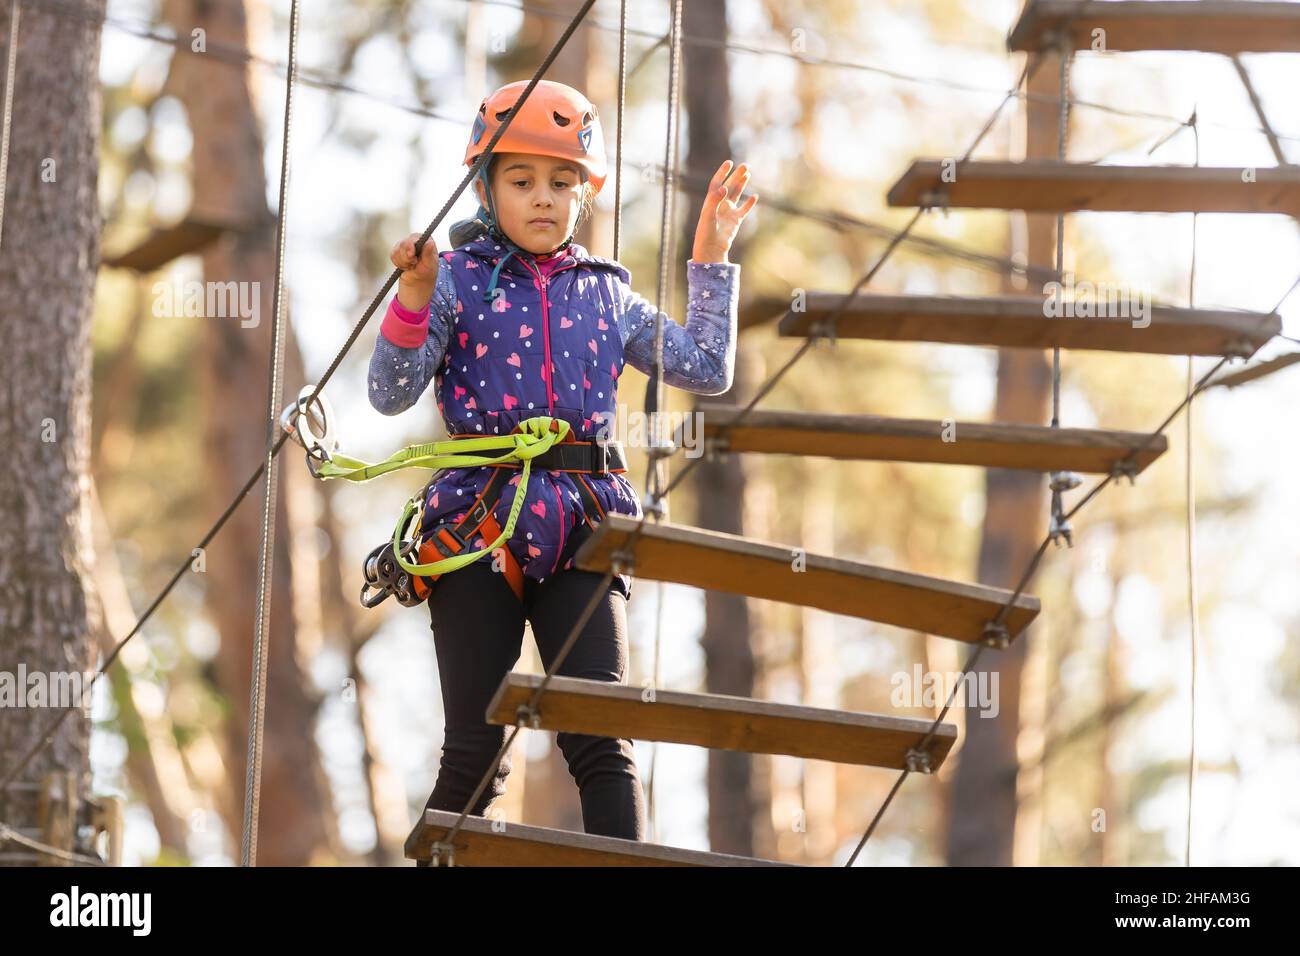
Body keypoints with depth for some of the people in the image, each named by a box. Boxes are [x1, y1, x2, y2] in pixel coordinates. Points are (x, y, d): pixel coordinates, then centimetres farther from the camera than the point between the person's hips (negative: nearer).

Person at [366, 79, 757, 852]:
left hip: (582, 527, 2)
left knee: (603, 744, -9)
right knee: (476, 755, 0)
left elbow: (708, 371, 17)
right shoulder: (457, 281, 6)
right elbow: (391, 394, -3)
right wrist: (414, 295, -17)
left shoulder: (607, 295, 16)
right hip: (478, 523, -2)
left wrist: (713, 259, 15)